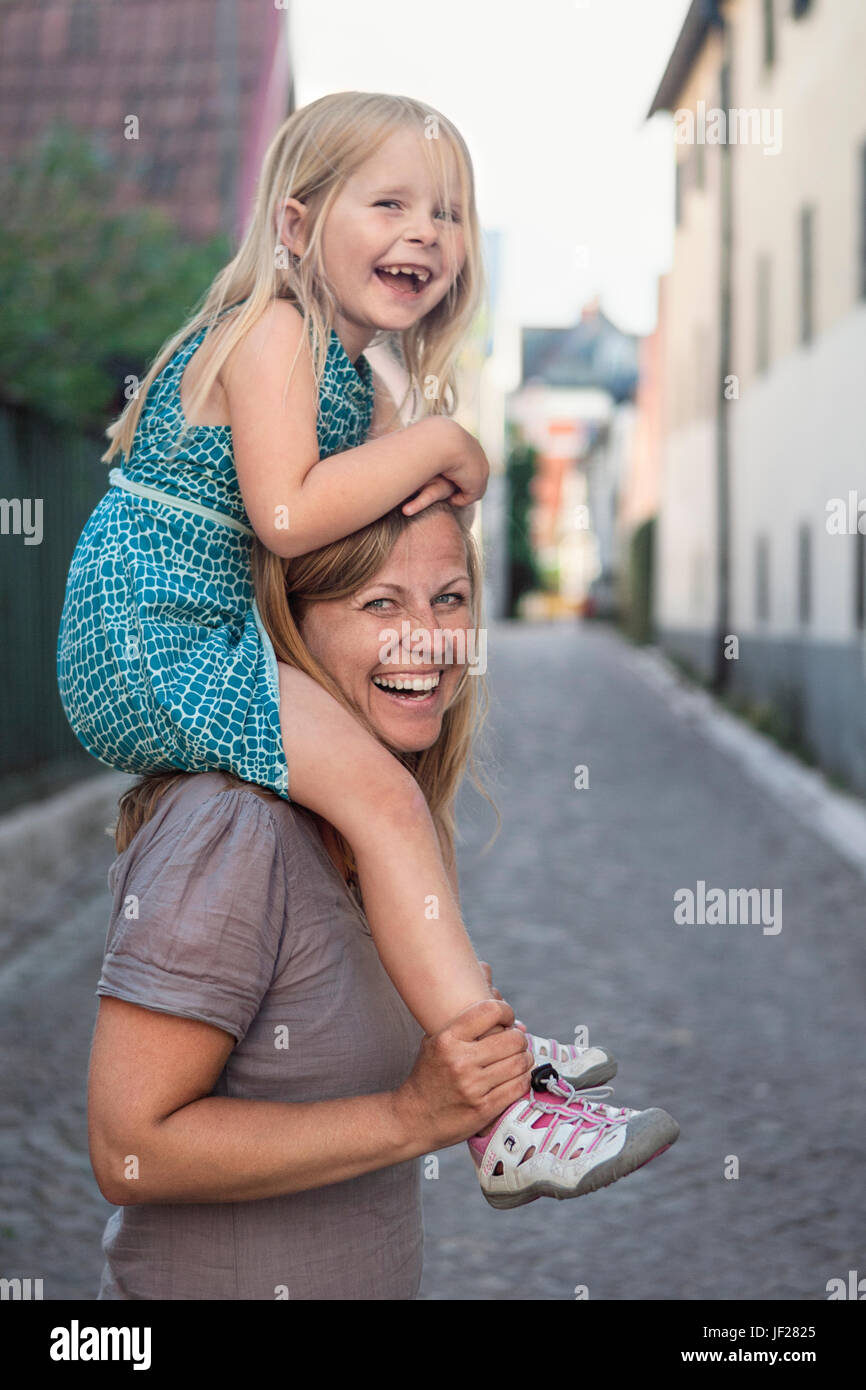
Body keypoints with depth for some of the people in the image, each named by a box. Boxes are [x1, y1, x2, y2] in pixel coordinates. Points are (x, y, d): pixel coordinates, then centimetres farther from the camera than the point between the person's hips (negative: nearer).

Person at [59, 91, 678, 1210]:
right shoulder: (274, 327, -13)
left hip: (200, 635, 11)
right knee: (381, 793, -21)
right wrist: (437, 444, -14)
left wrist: (434, 478, -6)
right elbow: (288, 517, -24)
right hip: (147, 627, -11)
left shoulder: (351, 363, 16)